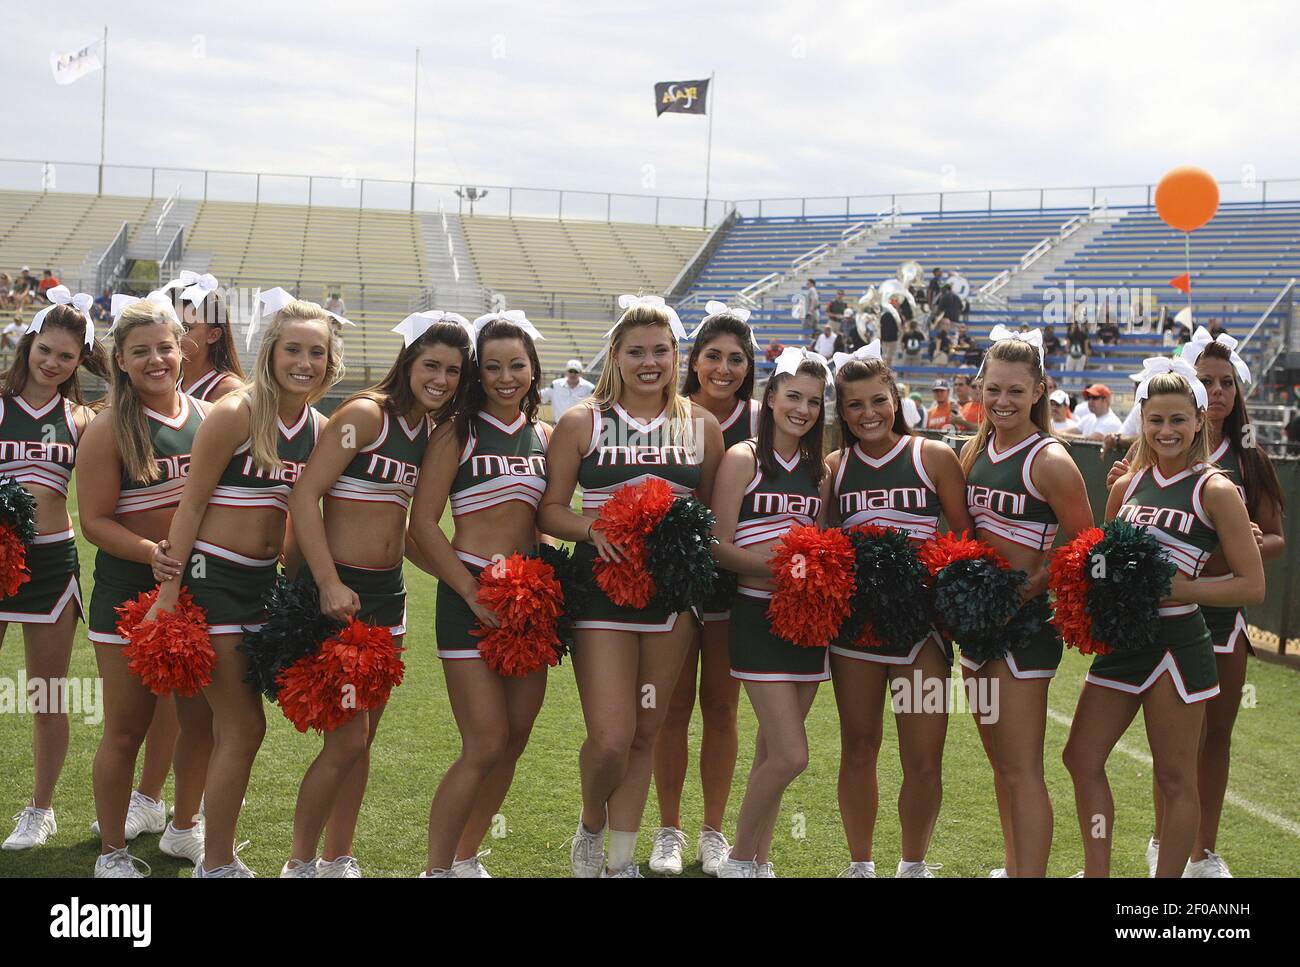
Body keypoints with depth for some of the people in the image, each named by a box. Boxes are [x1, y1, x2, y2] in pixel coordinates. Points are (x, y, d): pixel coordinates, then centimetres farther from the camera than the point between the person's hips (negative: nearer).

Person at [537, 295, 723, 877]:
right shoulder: (582, 423, 0)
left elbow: (712, 509, 14)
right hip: (601, 587, -2)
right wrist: (592, 528, -18)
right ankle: (591, 825, 22)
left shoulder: (700, 425, 6)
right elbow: (549, 510, 1)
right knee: (610, 740, -10)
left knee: (645, 736, 10)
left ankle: (620, 859, 24)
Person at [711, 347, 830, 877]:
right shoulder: (743, 459, -5)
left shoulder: (817, 466, 12)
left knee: (772, 749, 11)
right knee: (790, 755, -11)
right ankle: (739, 859, 7)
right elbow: (718, 546, -10)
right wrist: (772, 568, -23)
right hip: (758, 615, -6)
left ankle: (759, 859, 23)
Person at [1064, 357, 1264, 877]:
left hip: (1177, 644, -7)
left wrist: (1176, 588, -18)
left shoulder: (1215, 491, -7)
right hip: (1122, 639, 7)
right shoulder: (1127, 485, 9)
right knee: (1082, 759, 10)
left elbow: (1252, 585, -9)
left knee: (1175, 777, 3)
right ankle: (1097, 872, 22)